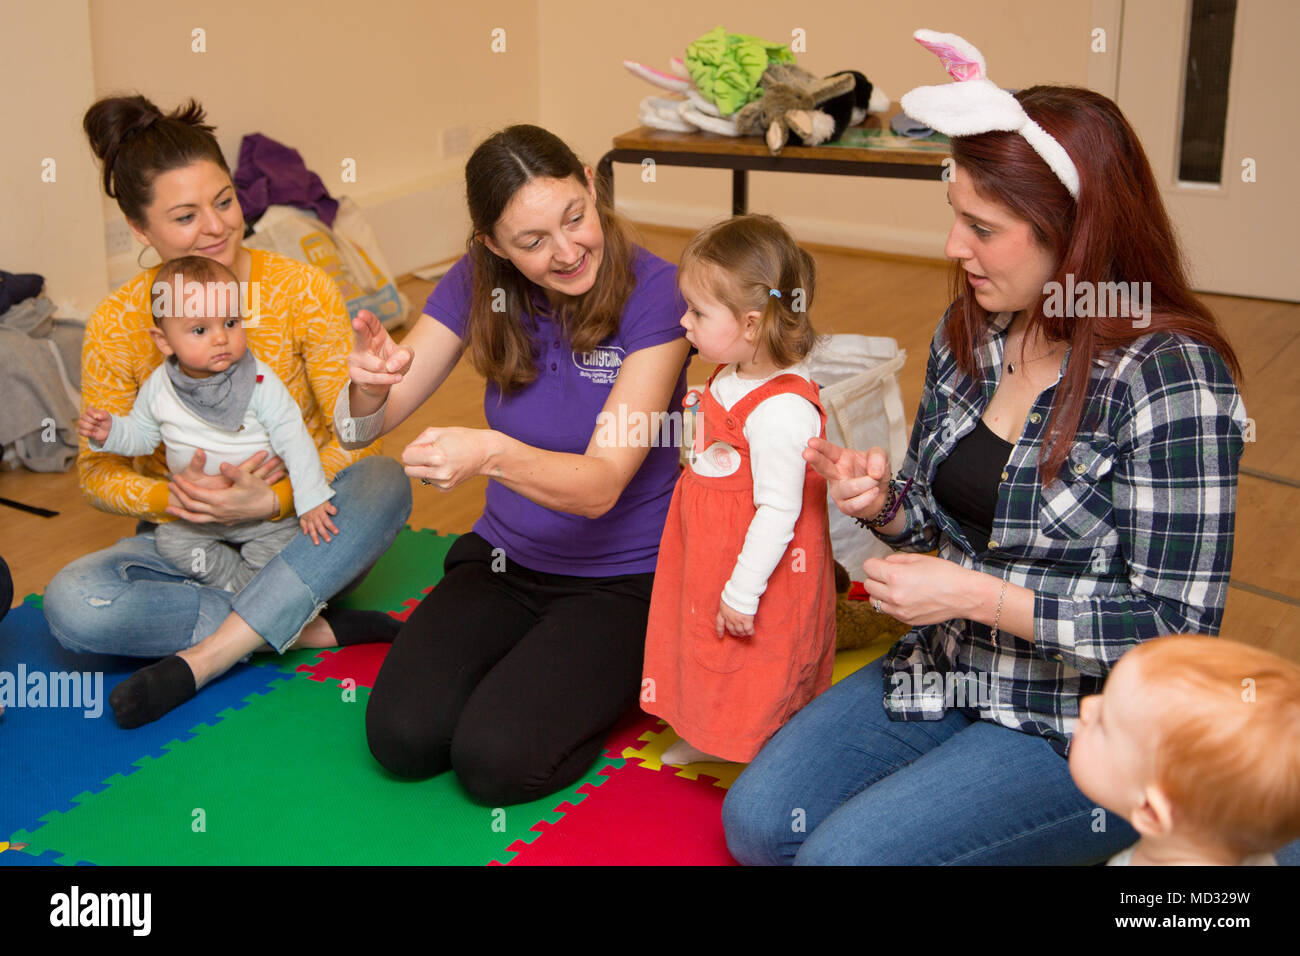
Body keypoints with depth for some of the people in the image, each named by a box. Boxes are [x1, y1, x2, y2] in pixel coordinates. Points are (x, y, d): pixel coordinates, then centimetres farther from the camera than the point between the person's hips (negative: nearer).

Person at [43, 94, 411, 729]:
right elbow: (99, 471, -1)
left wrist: (272, 499, -29)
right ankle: (316, 629, -23)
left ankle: (200, 658, -29)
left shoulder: (302, 291, -11)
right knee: (71, 604, -27)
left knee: (385, 482, -33)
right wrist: (171, 498, -22)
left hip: (301, 531, -1)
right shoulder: (117, 326, -7)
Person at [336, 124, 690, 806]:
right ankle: (525, 659, 13)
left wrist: (493, 455, -45)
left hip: (621, 578, -4)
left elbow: (602, 484, -26)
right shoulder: (478, 284, -6)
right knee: (402, 737, -15)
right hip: (504, 560, 4)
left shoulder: (653, 293, -19)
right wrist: (371, 381, -30)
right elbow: (363, 427, -5)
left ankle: (609, 682, 8)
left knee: (496, 760, -21)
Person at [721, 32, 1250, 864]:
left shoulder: (1169, 377, -21)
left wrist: (978, 596, -23)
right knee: (758, 823, -3)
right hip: (947, 673, 7)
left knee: (845, 853, -18)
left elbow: (1177, 626, -21)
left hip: (1087, 727, -7)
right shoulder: (970, 334, 1)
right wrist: (882, 501, -9)